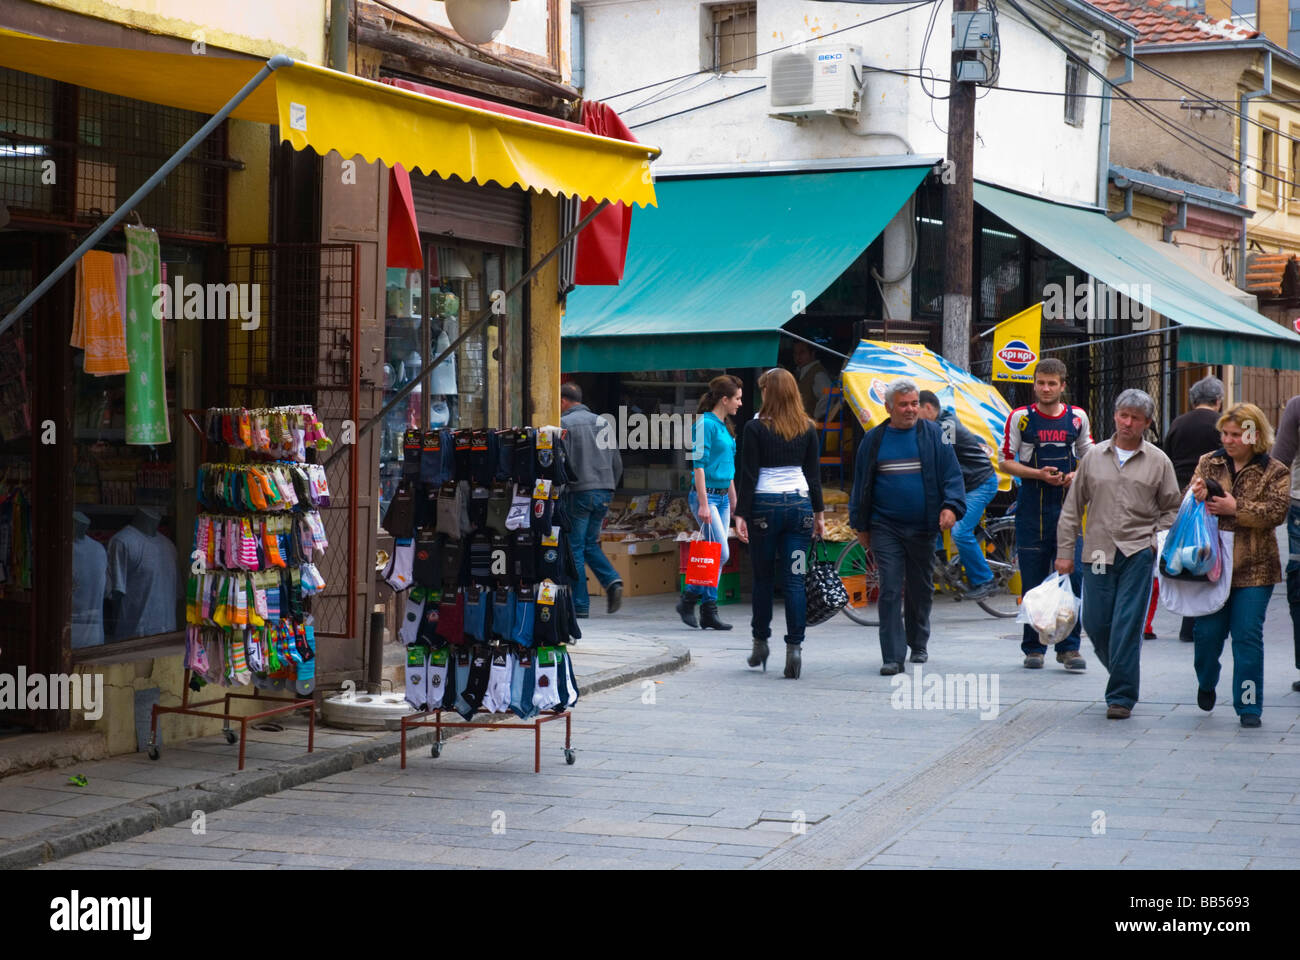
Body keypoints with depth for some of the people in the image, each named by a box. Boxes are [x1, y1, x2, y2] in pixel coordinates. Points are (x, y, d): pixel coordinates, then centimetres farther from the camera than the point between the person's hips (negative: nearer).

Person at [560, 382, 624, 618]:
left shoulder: (564, 424, -5)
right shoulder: (602, 423, 14)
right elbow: (617, 463, 15)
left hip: (578, 492, -6)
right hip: (604, 491, 6)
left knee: (574, 548, 1)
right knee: (590, 543, 18)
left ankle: (579, 605, 0)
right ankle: (612, 581, -5)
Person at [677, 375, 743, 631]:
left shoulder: (724, 426, 15)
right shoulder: (706, 424, -12)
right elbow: (699, 465, -16)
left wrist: (734, 501, 22)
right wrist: (703, 504, -20)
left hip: (722, 496, 9)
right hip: (706, 495, -9)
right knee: (720, 552, -12)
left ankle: (708, 613, 8)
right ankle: (688, 600, 0)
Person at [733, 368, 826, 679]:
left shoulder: (755, 428, -6)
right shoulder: (807, 429, 5)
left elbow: (748, 475, -8)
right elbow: (814, 474, 9)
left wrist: (740, 514, -5)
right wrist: (819, 513, 15)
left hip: (765, 505, -2)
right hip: (800, 504, 2)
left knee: (763, 577, 10)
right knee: (795, 580, 1)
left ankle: (760, 643, 19)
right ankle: (795, 647, -6)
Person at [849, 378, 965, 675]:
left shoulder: (933, 435, 3)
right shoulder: (874, 439, 5)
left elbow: (952, 474, 1)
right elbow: (861, 483, 11)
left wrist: (951, 506, -16)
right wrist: (861, 526, 10)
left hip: (922, 527, 1)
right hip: (886, 527, -1)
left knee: (921, 589, 12)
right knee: (890, 591, -8)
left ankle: (919, 644, 33)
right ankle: (893, 657, -9)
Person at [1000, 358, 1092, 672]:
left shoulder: (1077, 417, 8)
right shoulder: (1020, 417, 2)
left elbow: (1090, 457, 18)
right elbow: (1006, 461, 3)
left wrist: (1077, 475, -4)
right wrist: (1039, 474, -11)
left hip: (1068, 506, 1)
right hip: (1032, 507, -1)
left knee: (1073, 576, -4)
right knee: (1033, 581, 2)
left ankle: (1069, 647, 3)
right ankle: (1033, 647, 10)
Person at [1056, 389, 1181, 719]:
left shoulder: (1158, 462, 6)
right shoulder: (1094, 457, 9)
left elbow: (1172, 508, 13)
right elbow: (1072, 507, 12)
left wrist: (1157, 540, -3)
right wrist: (1065, 551, 7)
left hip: (1138, 553, -2)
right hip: (1098, 552, 2)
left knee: (1127, 626, -8)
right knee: (1095, 624, 2)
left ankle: (1121, 696, -2)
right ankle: (1123, 676, 26)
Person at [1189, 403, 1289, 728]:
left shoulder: (1274, 472, 1)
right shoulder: (1209, 463, 9)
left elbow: (1276, 511, -11)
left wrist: (1236, 509, -21)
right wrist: (1197, 497, -16)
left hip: (1253, 567, -2)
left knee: (1248, 636, -3)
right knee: (1208, 632, 2)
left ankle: (1249, 706, 7)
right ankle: (1206, 683, 32)